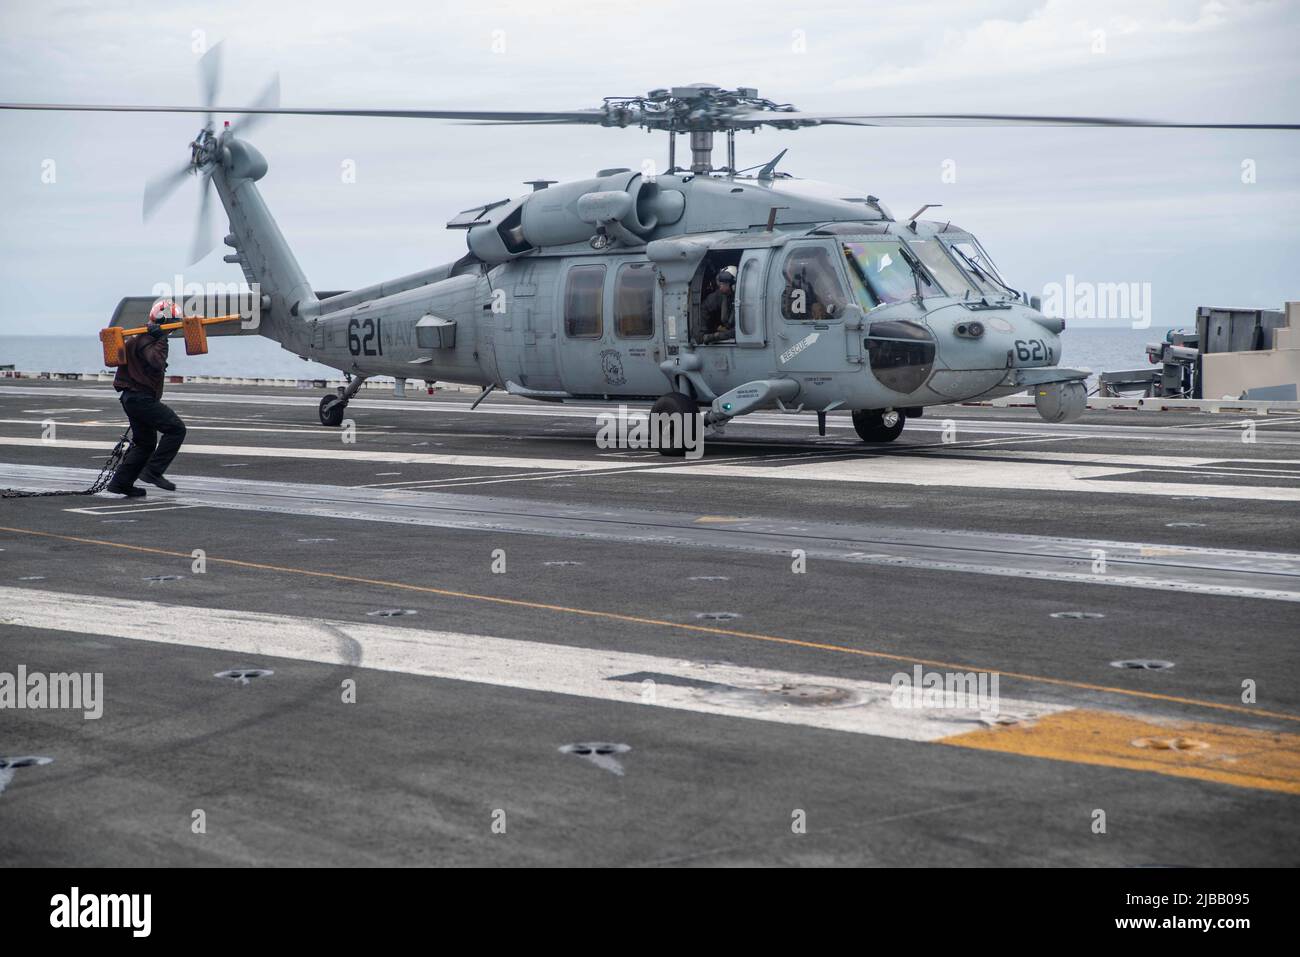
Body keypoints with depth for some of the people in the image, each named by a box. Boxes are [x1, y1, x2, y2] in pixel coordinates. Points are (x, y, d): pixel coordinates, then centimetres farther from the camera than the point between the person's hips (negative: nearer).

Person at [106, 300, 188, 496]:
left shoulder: (143, 337, 18)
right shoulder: (146, 340, -16)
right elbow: (157, 363, -34)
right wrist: (161, 340, -27)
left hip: (133, 397, 11)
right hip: (141, 398, -11)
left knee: (146, 443, 16)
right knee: (176, 429, -11)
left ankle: (120, 483, 17)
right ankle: (152, 472, -12)